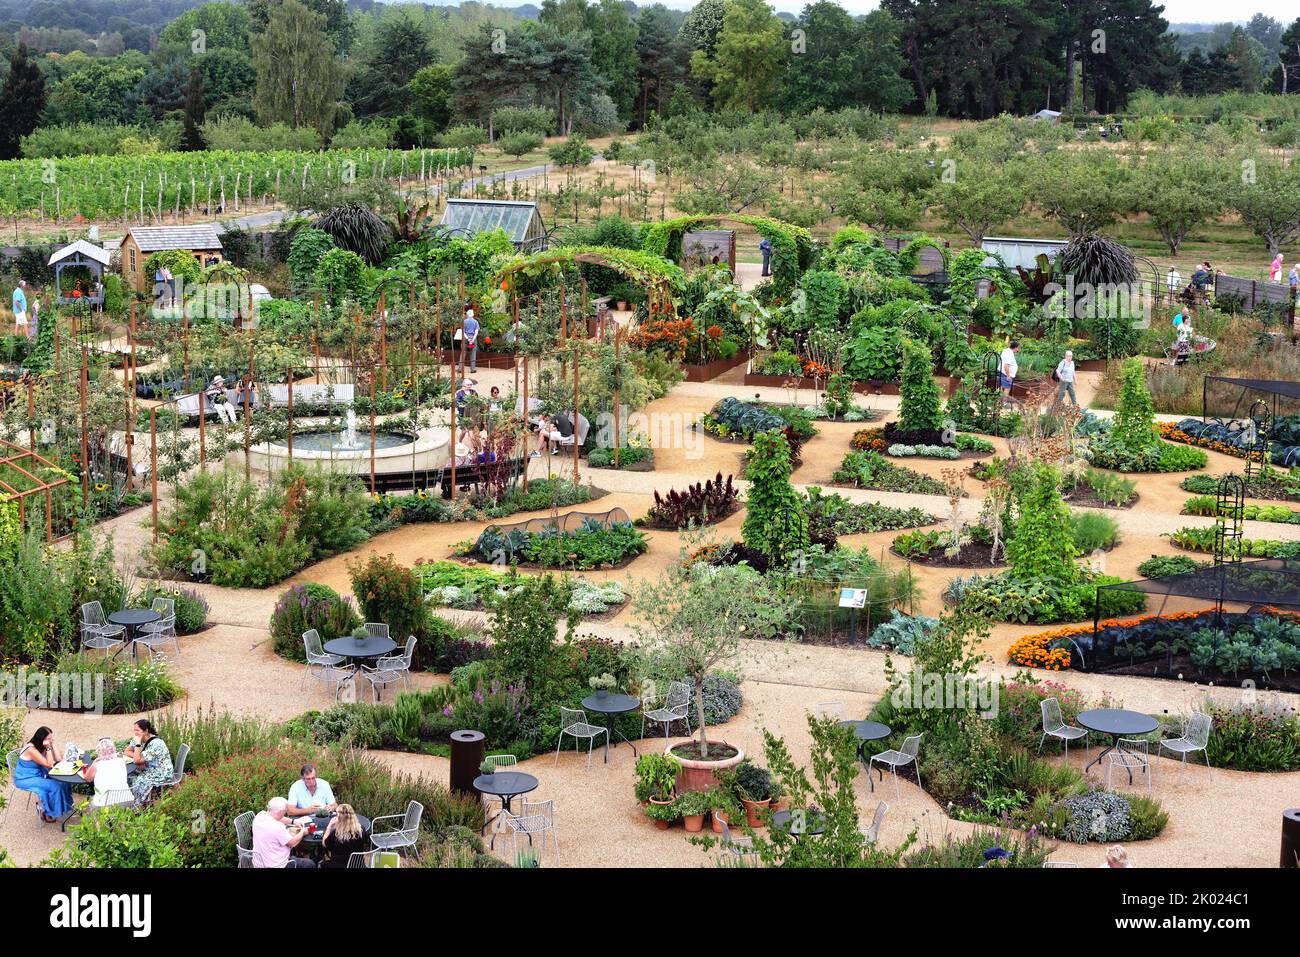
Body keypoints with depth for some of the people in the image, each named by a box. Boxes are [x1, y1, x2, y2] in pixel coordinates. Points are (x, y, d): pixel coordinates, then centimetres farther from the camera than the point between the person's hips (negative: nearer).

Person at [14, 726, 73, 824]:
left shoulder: (43, 747, -1)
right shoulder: (31, 749, -25)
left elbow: (59, 760, -6)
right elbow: (49, 765, -24)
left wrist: (53, 744, -11)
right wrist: (48, 747, -28)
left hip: (39, 775, 8)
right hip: (25, 780, -8)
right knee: (54, 786, -22)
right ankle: (47, 813, -3)